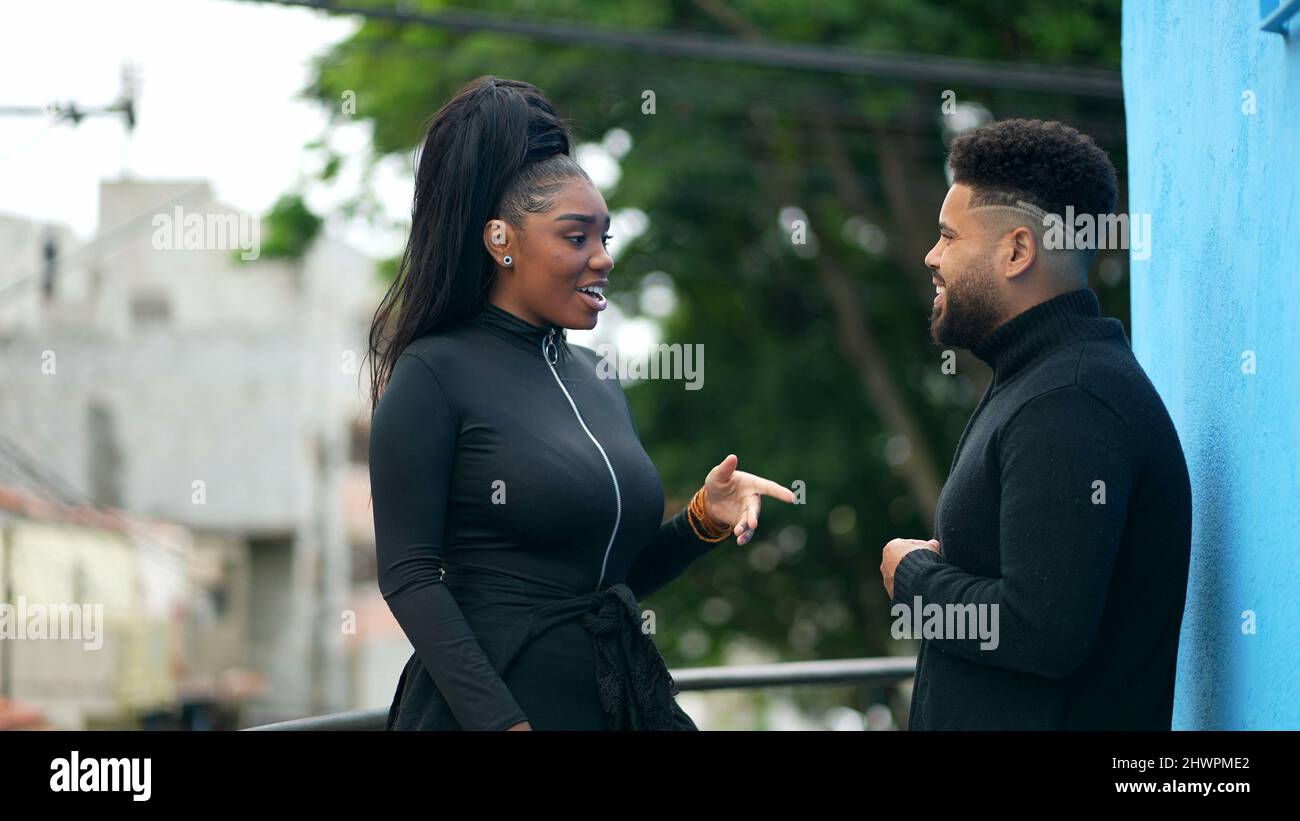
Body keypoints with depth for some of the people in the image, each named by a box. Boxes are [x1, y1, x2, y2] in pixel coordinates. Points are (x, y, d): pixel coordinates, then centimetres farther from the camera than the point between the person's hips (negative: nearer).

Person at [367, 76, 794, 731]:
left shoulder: (594, 377, 12)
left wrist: (703, 519, -1)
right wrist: (500, 722, -20)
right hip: (491, 698, -7)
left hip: (624, 694, 7)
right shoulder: (434, 374, -8)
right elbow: (409, 576, -13)